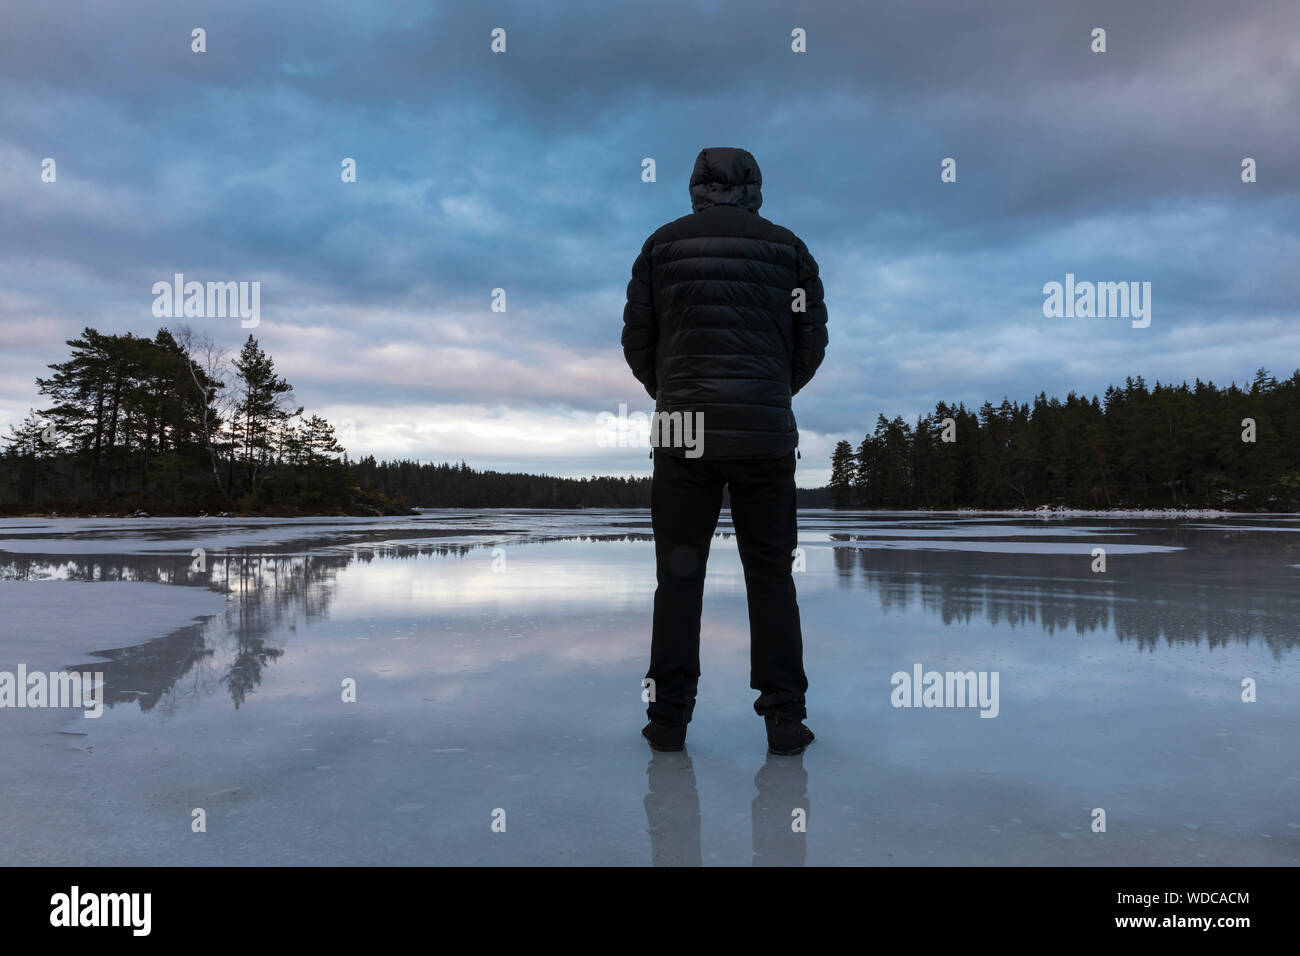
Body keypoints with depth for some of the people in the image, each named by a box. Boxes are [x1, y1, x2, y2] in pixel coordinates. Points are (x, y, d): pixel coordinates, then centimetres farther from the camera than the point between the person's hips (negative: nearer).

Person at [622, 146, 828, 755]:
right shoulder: (788, 249, 8)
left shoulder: (663, 245, 8)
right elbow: (812, 344, 7)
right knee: (770, 574, 7)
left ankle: (669, 717, 10)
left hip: (682, 430, 0)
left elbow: (637, 341, 5)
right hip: (766, 430, 0)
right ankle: (784, 718, 9)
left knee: (679, 574, 7)